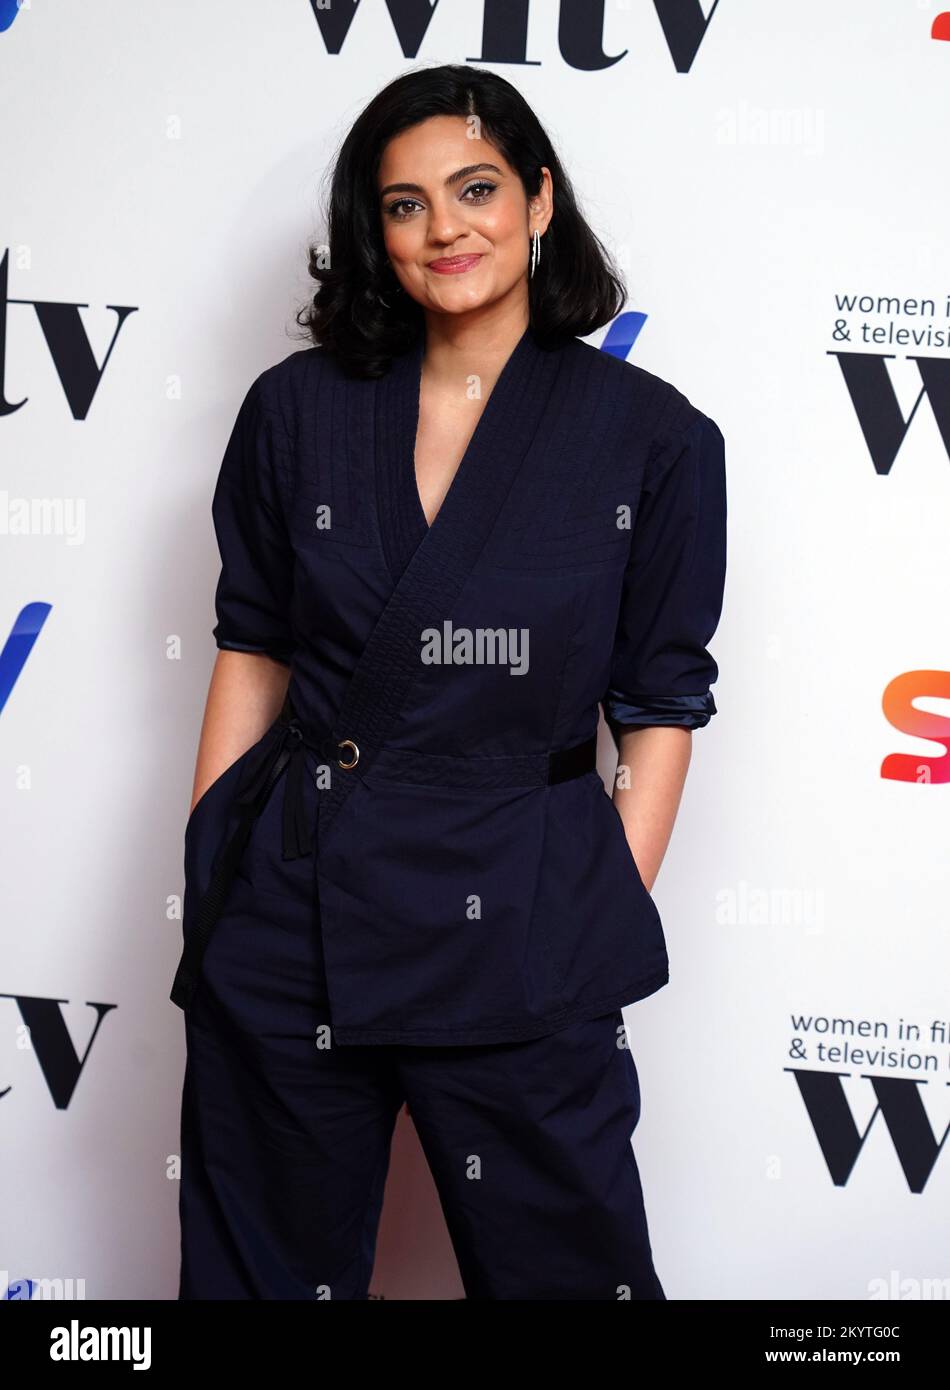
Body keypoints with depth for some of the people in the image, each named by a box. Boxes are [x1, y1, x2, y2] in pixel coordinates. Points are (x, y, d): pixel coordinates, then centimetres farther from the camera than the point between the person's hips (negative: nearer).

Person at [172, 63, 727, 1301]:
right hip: (291, 909, 2)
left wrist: (608, 934, -4)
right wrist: (210, 883, 6)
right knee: (269, 1265, 16)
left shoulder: (653, 439, -3)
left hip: (517, 929, -2)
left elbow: (661, 710, 0)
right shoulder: (299, 409, 3)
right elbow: (252, 653, 8)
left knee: (562, 1262, 12)